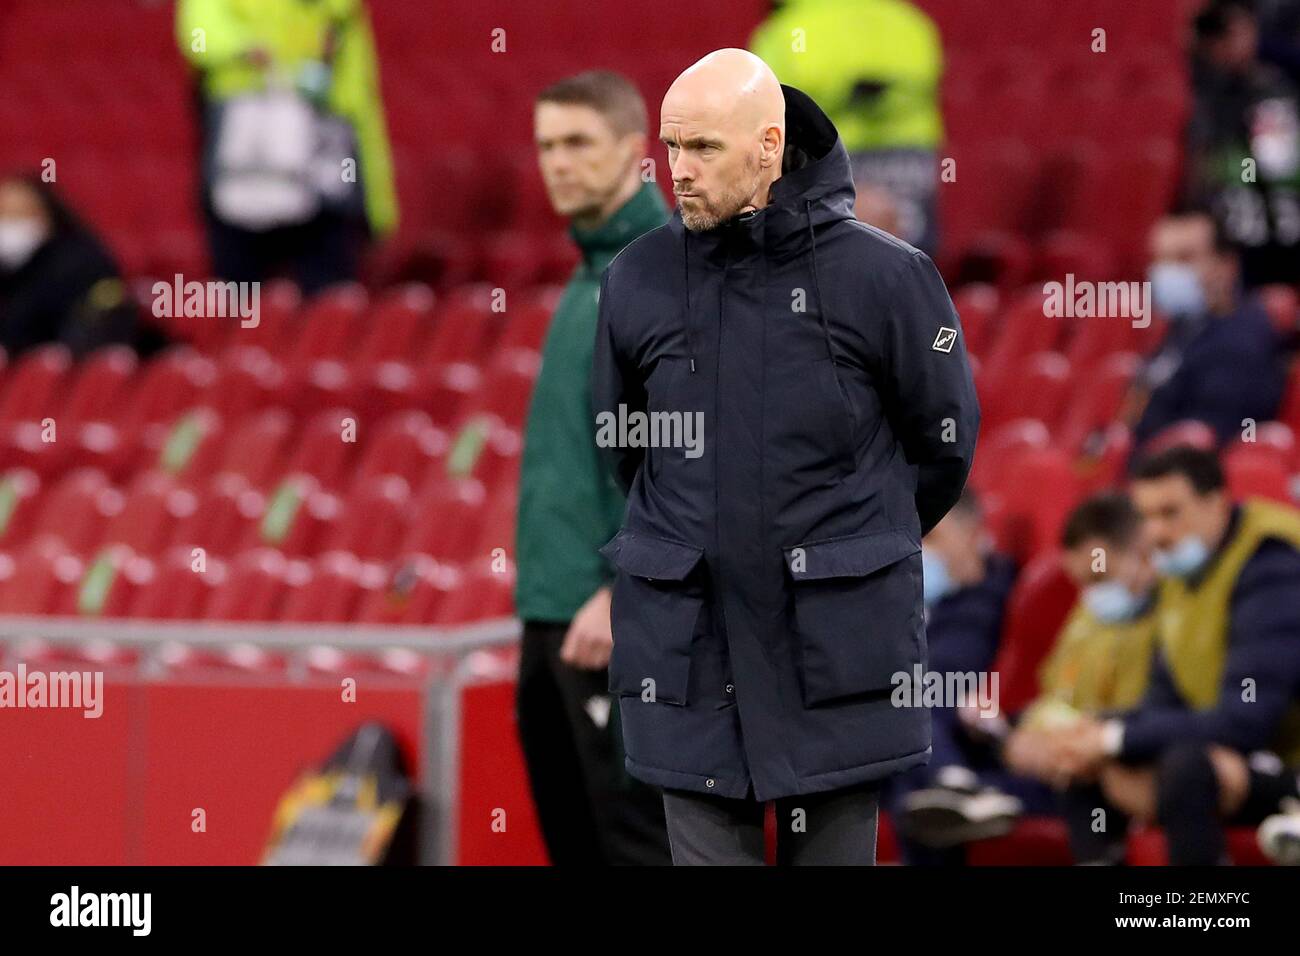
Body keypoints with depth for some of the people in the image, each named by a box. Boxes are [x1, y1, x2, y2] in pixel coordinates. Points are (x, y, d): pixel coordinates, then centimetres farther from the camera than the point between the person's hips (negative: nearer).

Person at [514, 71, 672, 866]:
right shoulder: (592, 272, 17)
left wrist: (621, 591, -22)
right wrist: (546, 588, 17)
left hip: (621, 619, -10)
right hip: (552, 614, 10)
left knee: (638, 840, -6)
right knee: (574, 841, 12)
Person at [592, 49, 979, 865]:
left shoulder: (883, 276, -6)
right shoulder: (638, 280, 3)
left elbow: (943, 440, 8)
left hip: (835, 648, -2)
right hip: (687, 643, 2)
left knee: (835, 850, 5)